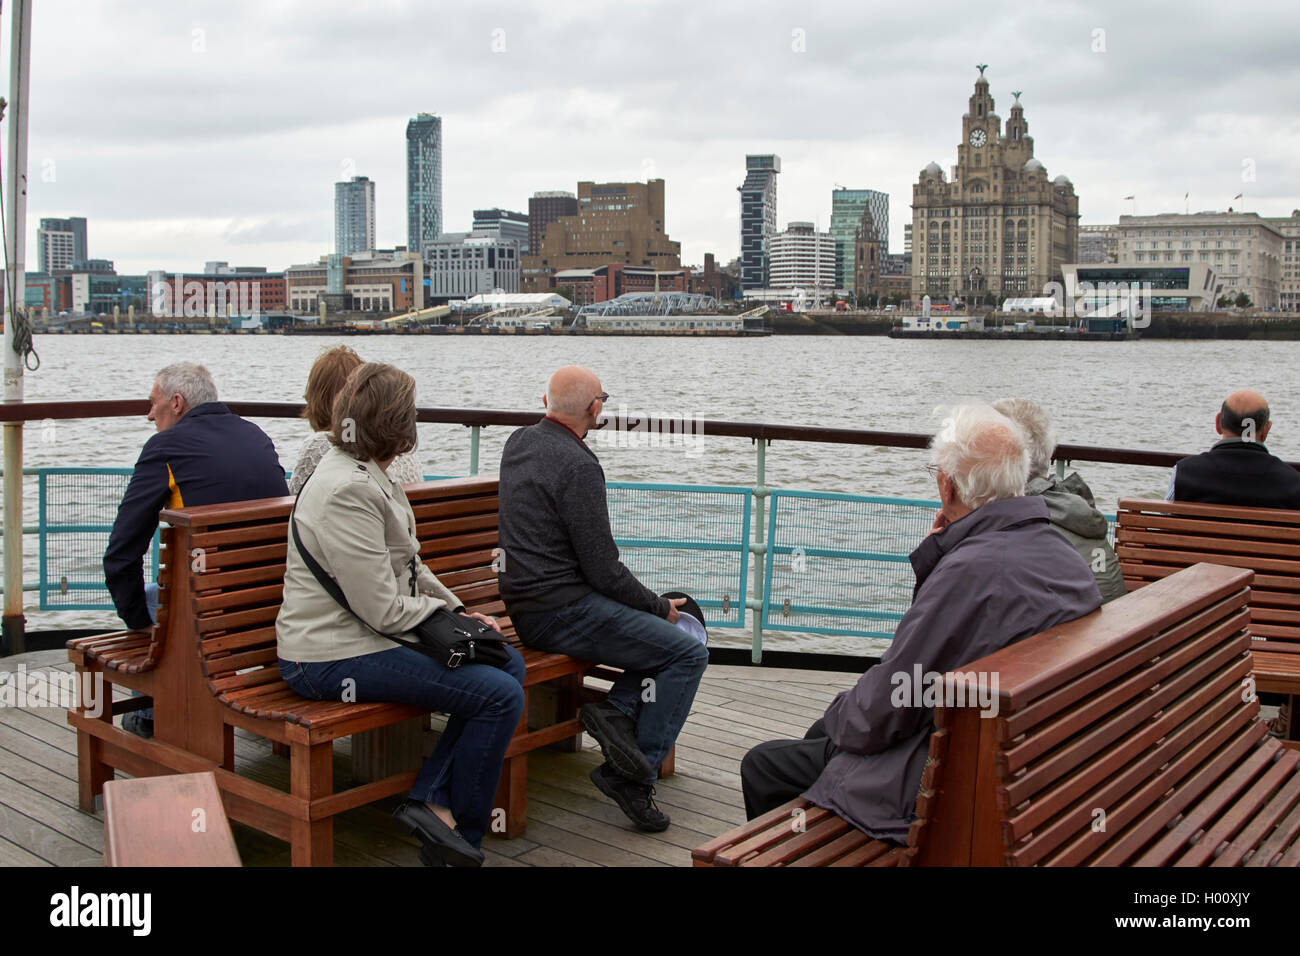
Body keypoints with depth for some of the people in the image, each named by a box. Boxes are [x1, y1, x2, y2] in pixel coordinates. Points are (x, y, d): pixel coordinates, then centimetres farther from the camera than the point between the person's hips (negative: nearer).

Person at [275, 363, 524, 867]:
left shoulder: (366, 475, 12)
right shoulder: (348, 491, -21)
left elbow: (409, 566, 19)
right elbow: (384, 609, -22)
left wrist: (460, 610, 7)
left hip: (365, 634, 11)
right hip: (332, 658, -11)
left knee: (509, 663, 5)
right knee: (501, 696, -17)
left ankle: (431, 802, 3)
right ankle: (460, 825, 6)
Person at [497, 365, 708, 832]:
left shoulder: (518, 442, 9)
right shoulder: (578, 466, -19)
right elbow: (604, 571, -17)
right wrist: (660, 605, -2)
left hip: (525, 605, 10)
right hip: (561, 612, -10)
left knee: (666, 633, 18)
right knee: (688, 653, -8)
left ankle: (616, 708, 0)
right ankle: (633, 778, -5)